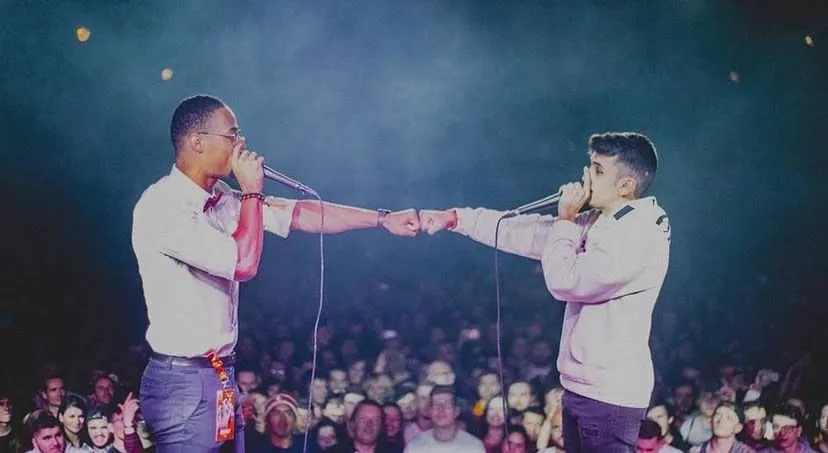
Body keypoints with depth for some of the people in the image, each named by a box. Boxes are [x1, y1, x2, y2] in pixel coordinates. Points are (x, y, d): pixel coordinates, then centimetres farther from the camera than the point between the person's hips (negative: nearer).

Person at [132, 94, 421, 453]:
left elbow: (298, 214, 14)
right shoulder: (162, 207, -19)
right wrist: (252, 193, -11)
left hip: (219, 374, 9)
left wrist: (383, 219, 14)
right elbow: (244, 264, -22)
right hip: (184, 381, -9)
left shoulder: (219, 199, 9)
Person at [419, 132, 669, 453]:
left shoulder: (640, 236, -19)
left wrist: (565, 220, -5)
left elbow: (564, 281, -18)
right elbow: (527, 232, 14)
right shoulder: (600, 222, 11)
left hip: (609, 395, -9)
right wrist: (453, 219, 12)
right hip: (582, 387, 9)